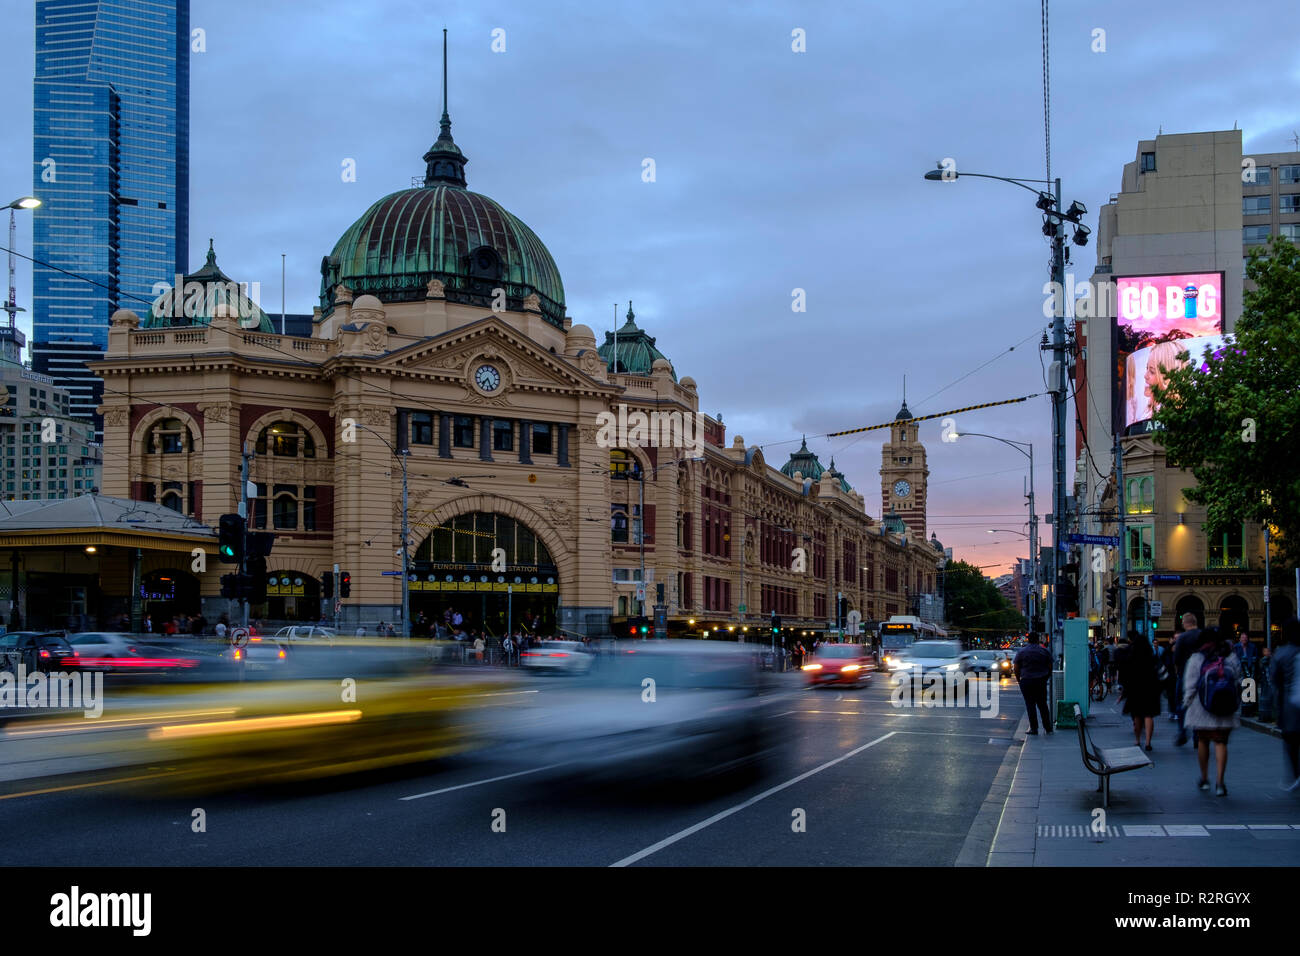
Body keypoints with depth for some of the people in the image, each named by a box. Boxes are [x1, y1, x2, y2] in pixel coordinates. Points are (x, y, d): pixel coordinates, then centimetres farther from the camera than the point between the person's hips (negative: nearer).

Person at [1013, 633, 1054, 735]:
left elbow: (1016, 668, -2)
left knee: (1030, 705, 2)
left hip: (1026, 681, -2)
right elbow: (1050, 667, 5)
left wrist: (1019, 679, 9)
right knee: (1043, 705, 12)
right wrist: (1046, 678, 16)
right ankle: (1048, 728, 14)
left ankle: (1034, 729, 0)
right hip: (1041, 681, 2)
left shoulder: (1022, 652, -1)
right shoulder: (1045, 651, 3)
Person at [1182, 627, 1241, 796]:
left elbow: (1190, 686, -4)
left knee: (1203, 741, 14)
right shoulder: (1232, 658, 3)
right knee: (1221, 743, 3)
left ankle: (1204, 779, 21)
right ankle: (1220, 782, -8)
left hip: (1202, 708, -1)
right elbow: (1239, 683, 5)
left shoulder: (1196, 659, -4)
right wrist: (1236, 706, 13)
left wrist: (1187, 705, 5)